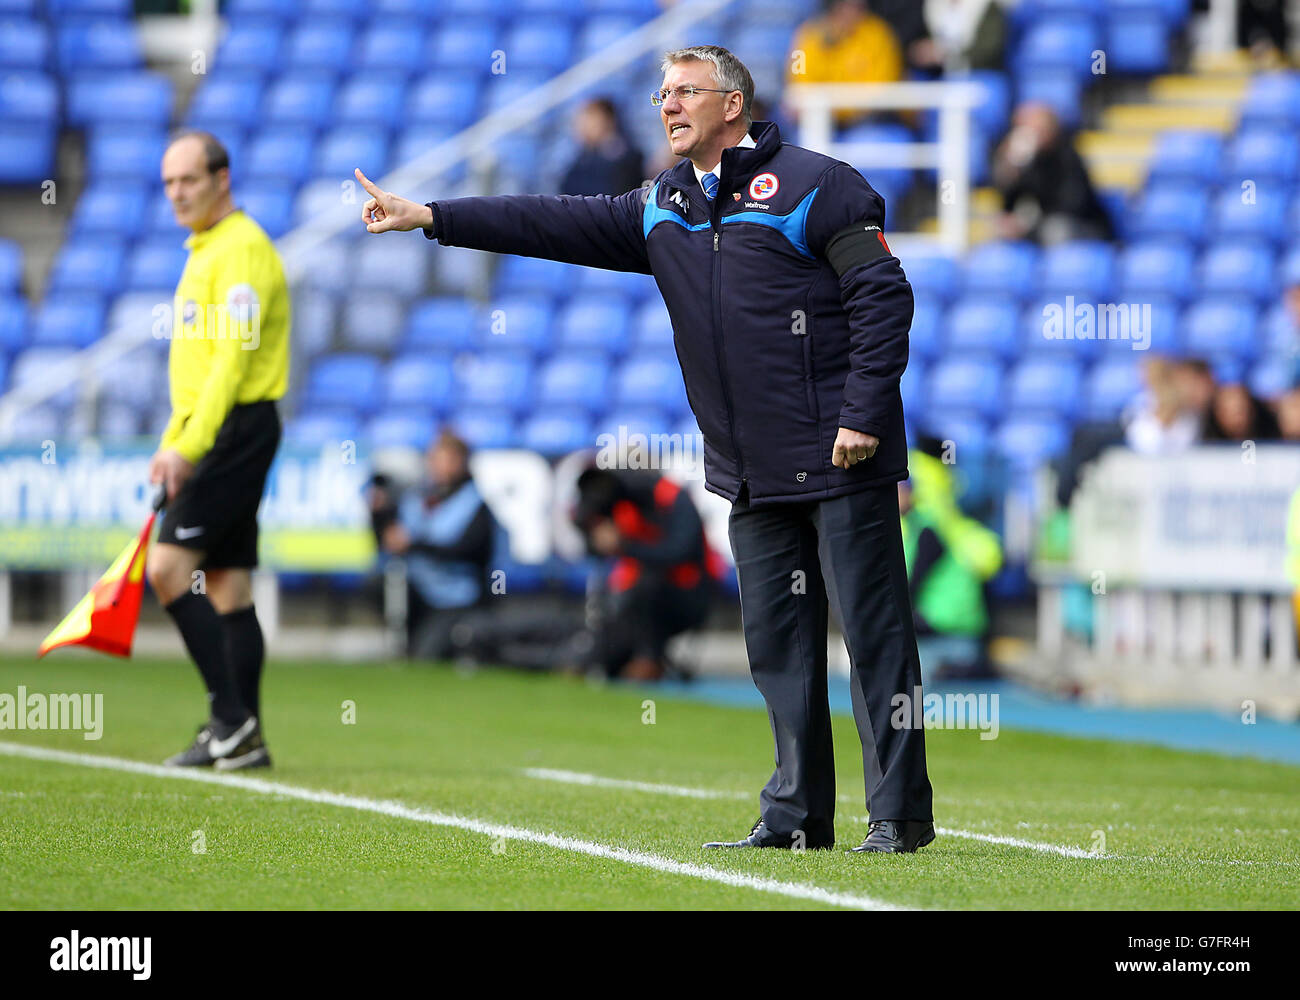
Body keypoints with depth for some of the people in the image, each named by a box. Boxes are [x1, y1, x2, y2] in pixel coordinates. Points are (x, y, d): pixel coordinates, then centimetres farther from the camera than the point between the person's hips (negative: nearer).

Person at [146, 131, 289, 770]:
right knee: (227, 587, 8)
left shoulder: (242, 250, -12)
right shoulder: (204, 252, 19)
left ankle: (230, 714, -15)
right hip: (215, 434, 10)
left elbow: (232, 358, -22)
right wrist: (172, 442, 23)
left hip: (237, 426, -10)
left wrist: (188, 446, -28)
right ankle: (240, 738, 8)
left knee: (168, 567, -16)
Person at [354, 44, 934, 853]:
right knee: (778, 644, 8)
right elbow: (563, 226, 15)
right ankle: (796, 816, 12)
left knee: (875, 634, -5)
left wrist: (862, 416, -16)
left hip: (840, 463, -7)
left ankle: (900, 814, -3)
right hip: (753, 480, 7)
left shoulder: (816, 186, -5)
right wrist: (431, 218, 10)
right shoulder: (662, 210, 16)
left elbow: (883, 297, -9)